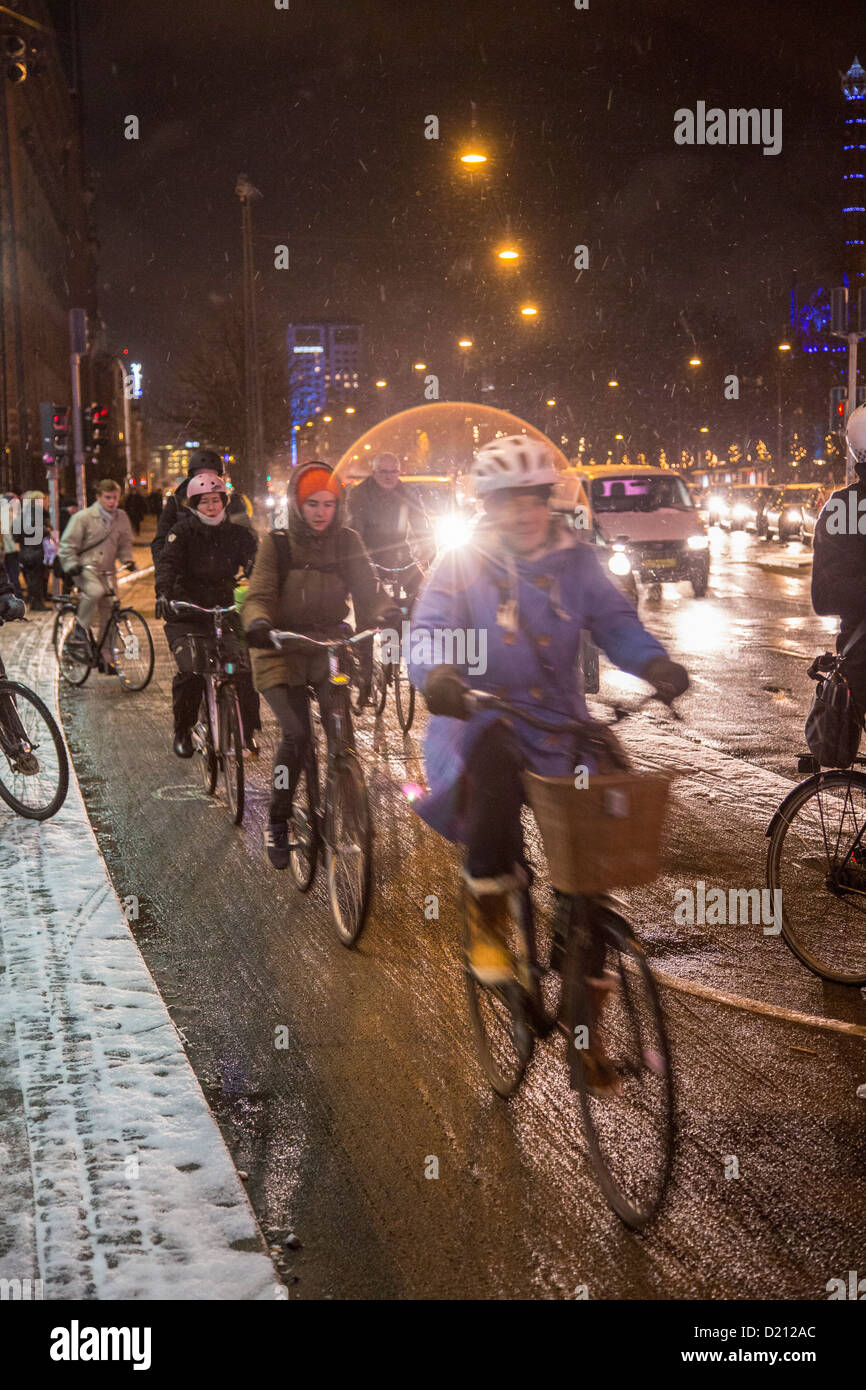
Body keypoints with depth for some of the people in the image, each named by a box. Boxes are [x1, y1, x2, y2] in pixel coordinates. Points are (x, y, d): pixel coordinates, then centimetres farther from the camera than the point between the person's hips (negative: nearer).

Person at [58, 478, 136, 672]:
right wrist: (71, 565, -20)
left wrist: (127, 560, -1)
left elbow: (125, 542, 18)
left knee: (108, 613, 3)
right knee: (95, 591, -36)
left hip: (107, 570, 5)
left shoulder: (121, 517, 6)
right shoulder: (83, 517, -8)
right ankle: (79, 631, -17)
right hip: (85, 567, -5)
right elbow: (67, 545, -5)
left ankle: (105, 658, 14)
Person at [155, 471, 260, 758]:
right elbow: (167, 563, -16)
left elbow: (255, 563, -7)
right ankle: (182, 731, 3)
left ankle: (249, 729, 7)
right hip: (187, 613, -2)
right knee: (191, 670, -17)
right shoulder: (182, 531, -3)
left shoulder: (236, 532, 4)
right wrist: (163, 593, -36)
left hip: (225, 608, 2)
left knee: (246, 668, -12)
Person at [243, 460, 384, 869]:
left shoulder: (347, 542, 3)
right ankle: (277, 823, -1)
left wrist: (378, 625, -27)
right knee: (296, 734, -20)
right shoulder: (276, 544, -1)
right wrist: (258, 623, -34)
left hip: (331, 648, 2)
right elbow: (259, 596, -11)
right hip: (283, 653, -2)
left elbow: (367, 593, -5)